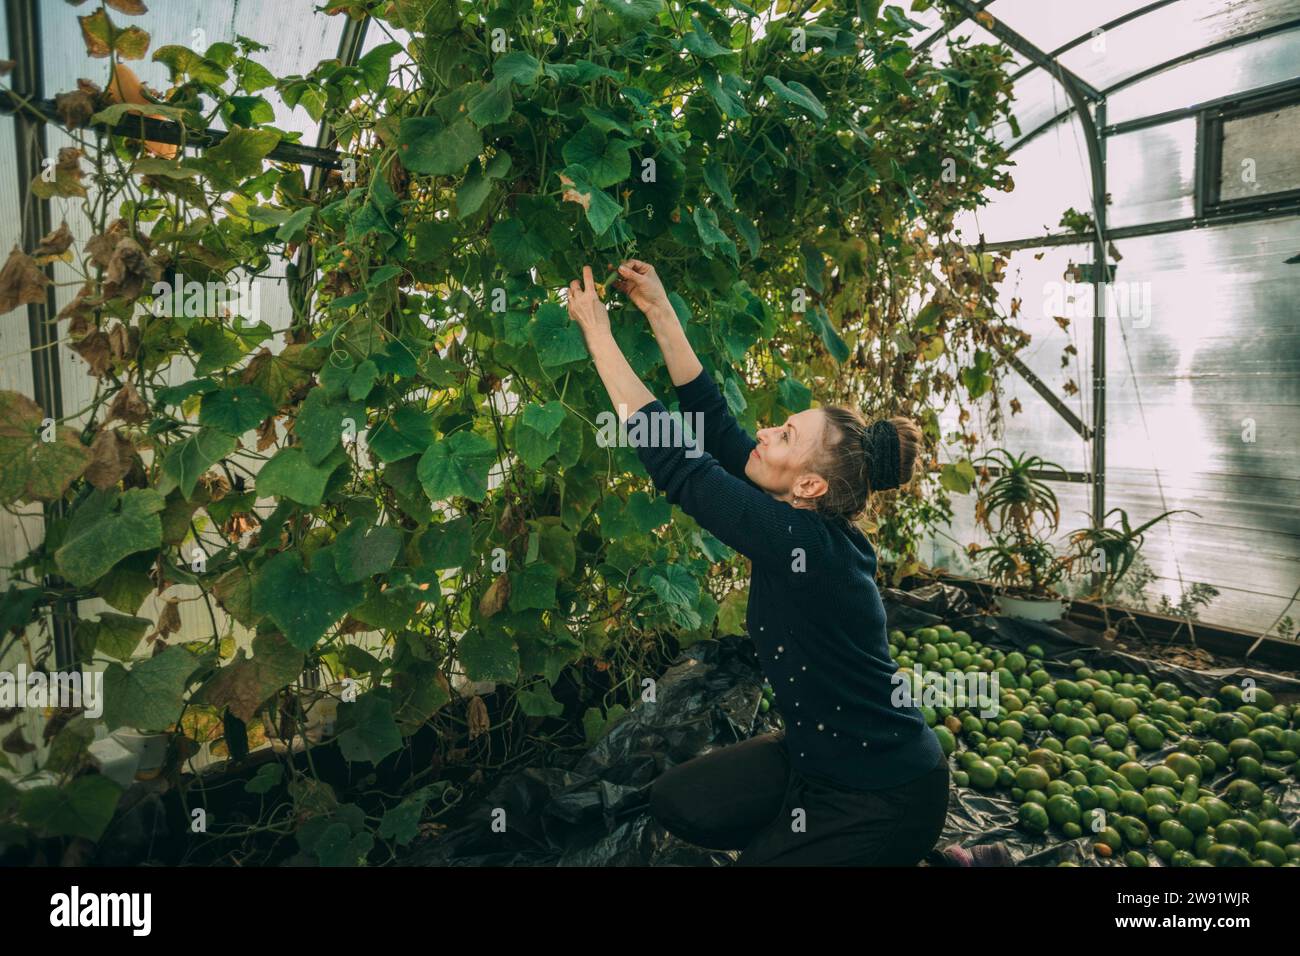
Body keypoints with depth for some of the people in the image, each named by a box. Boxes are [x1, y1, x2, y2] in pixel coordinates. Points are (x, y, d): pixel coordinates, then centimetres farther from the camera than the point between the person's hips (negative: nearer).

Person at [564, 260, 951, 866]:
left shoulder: (802, 542, -31)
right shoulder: (808, 526, -8)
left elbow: (673, 460, -29)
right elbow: (711, 424, -4)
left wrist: (597, 332, -22)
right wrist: (659, 313, -4)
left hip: (885, 803, -8)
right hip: (824, 755, 8)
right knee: (676, 803, 7)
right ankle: (787, 837, 22)